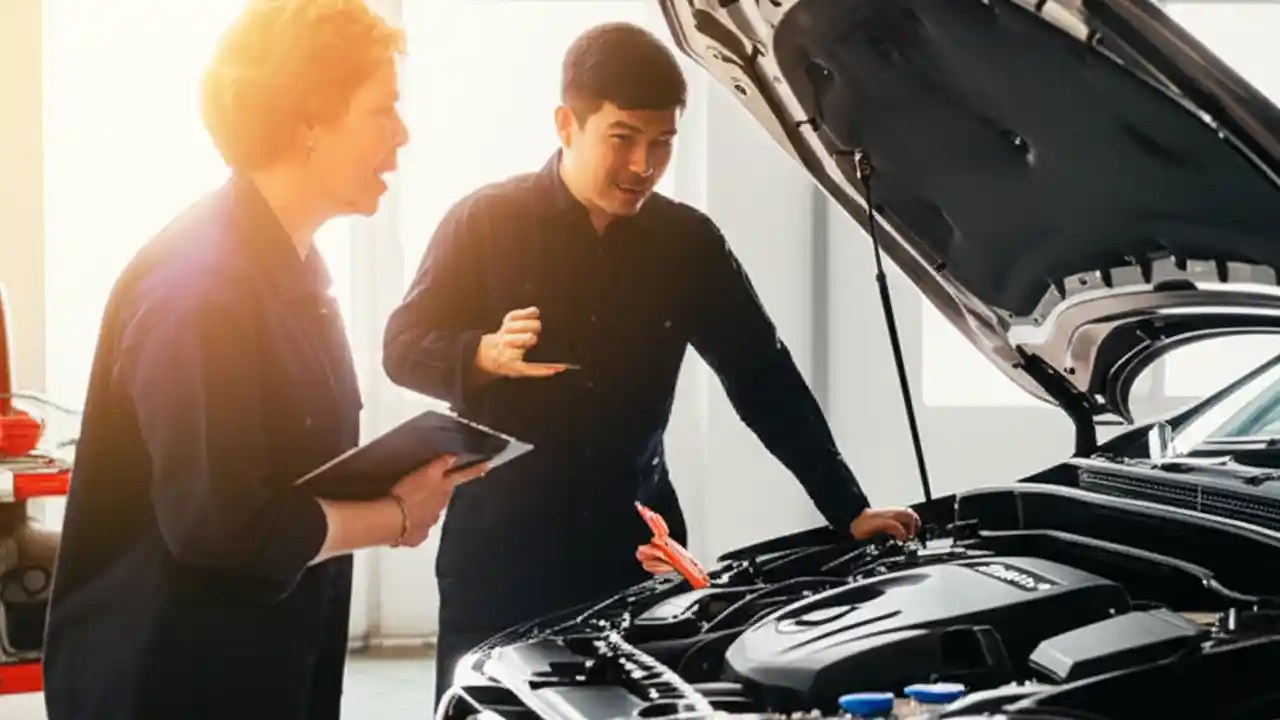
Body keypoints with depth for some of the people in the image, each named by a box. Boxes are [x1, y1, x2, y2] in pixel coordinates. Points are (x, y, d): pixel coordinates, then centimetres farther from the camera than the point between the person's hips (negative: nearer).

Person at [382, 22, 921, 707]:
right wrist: (488, 356, -23)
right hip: (500, 545, -2)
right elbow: (403, 348, -1)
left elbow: (764, 375, 7)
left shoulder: (688, 242, 5)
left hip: (635, 543, 3)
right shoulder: (486, 222, -4)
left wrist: (848, 510, 3)